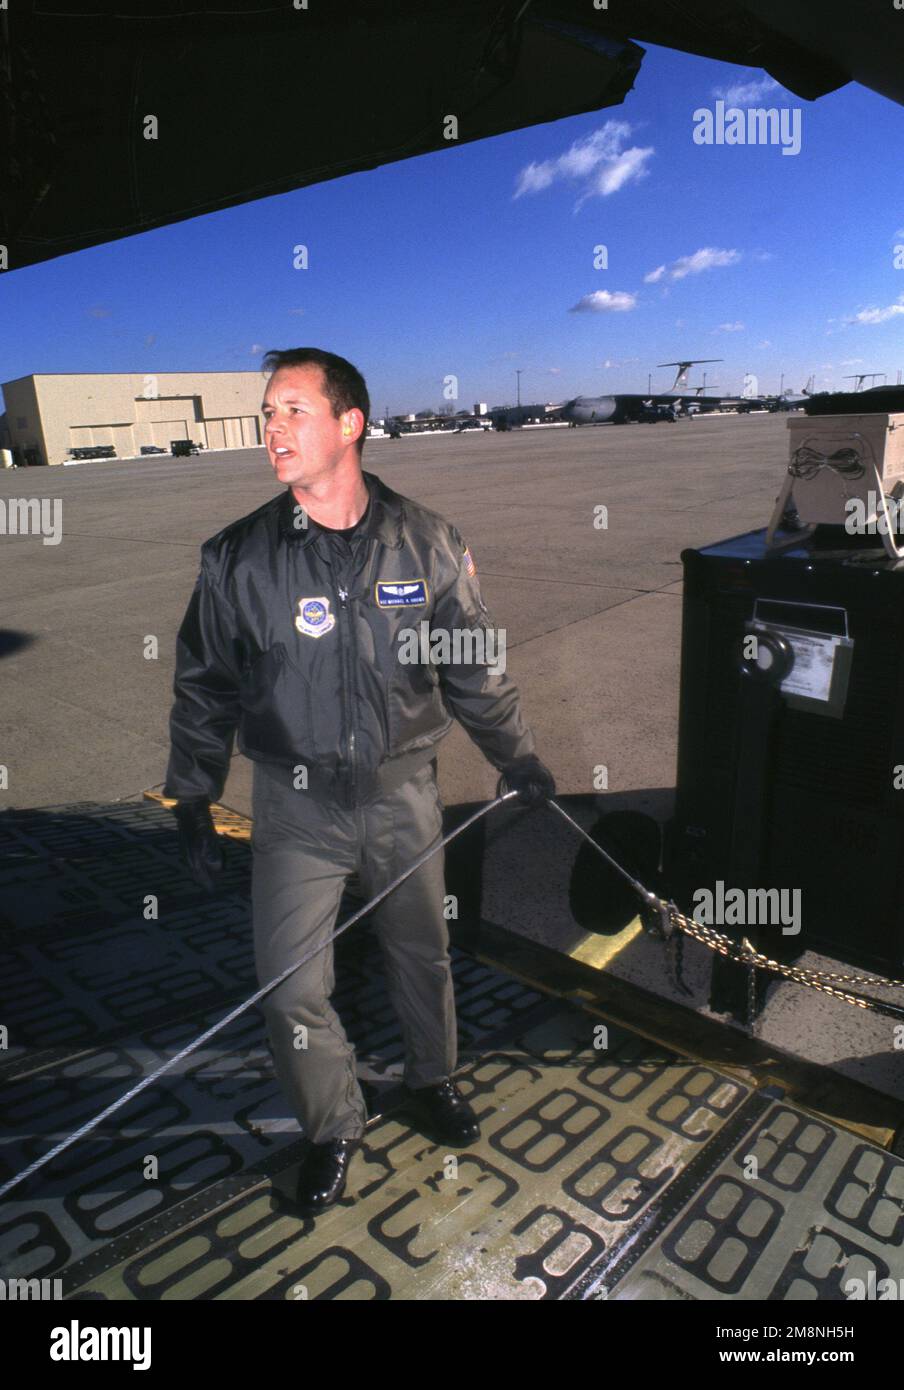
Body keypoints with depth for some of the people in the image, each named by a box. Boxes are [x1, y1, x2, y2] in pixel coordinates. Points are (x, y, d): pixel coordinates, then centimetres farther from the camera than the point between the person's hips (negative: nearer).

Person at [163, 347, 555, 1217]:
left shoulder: (424, 543, -5)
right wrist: (192, 803, 3)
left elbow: (474, 665, 5)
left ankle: (431, 1082, 47)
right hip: (296, 803, 0)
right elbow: (202, 687, 3)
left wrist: (516, 757, 6)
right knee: (290, 986, 3)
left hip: (403, 791, 1)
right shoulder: (238, 558, -6)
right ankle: (331, 1128, 32)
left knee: (420, 953, 18)